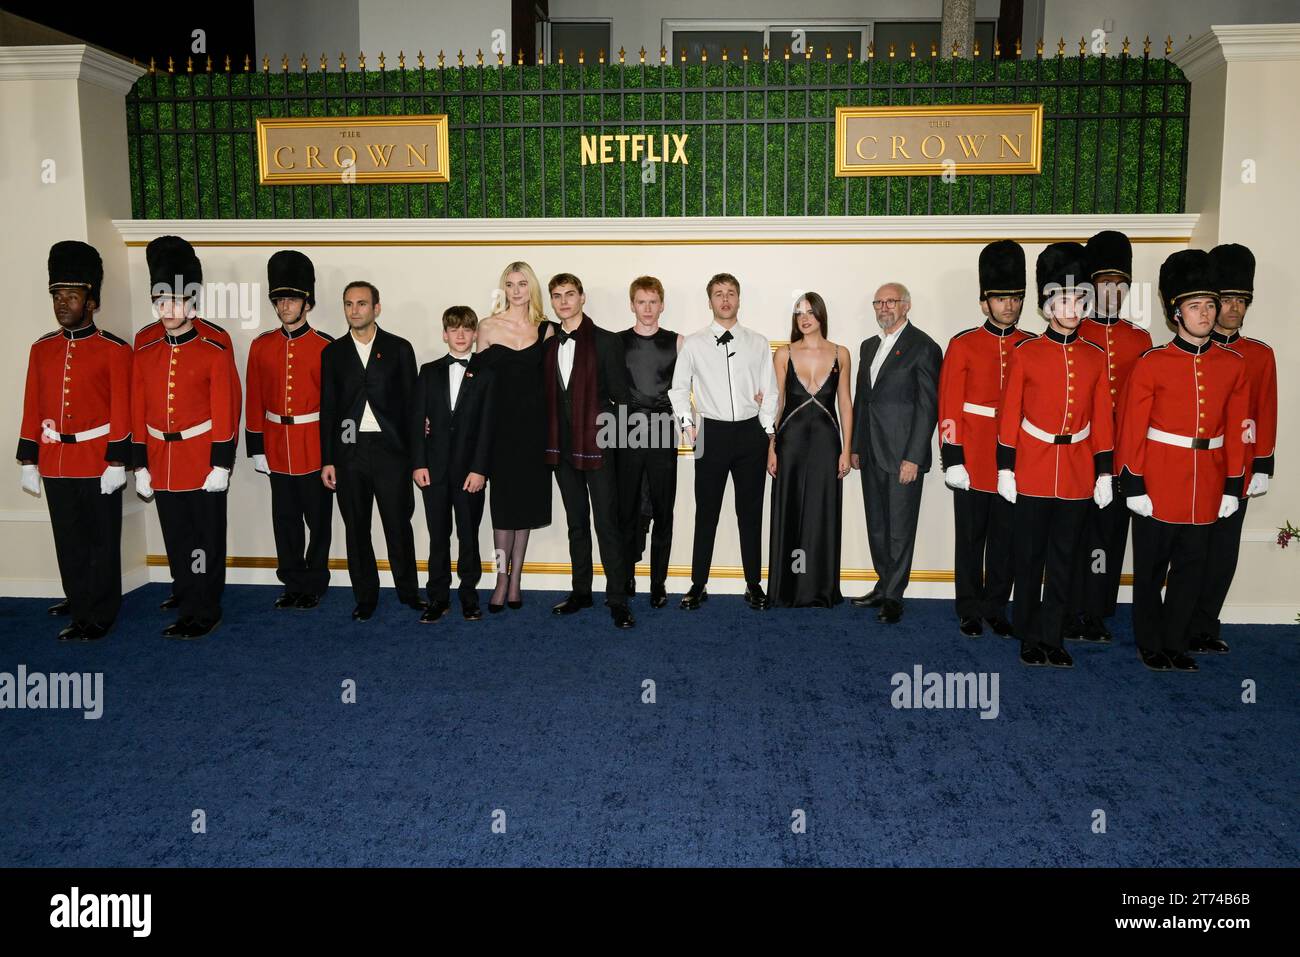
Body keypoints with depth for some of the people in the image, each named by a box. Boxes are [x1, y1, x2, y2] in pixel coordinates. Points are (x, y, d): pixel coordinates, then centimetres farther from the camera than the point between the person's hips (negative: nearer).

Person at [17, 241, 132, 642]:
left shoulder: (114, 350, -7)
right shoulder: (42, 349, 7)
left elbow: (121, 412, -9)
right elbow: (32, 409, 10)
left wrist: (117, 463, -12)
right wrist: (28, 462, 8)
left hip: (97, 462, -5)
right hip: (55, 462, 5)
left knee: (101, 541, 5)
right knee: (68, 540, 16)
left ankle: (98, 615, 14)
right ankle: (78, 598, 33)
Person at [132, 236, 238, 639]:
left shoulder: (215, 354, -6)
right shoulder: (144, 356, 8)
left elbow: (226, 415, -8)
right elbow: (138, 416, 10)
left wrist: (221, 466, -12)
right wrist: (141, 466, 6)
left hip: (203, 464, -4)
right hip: (162, 465, 5)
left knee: (206, 541, 5)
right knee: (177, 543, 11)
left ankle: (206, 613, 16)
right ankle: (187, 611, 22)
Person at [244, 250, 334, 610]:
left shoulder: (325, 347, -5)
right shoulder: (261, 346, 5)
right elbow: (254, 402, 7)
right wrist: (256, 449, 5)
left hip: (315, 446, -3)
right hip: (277, 448, 4)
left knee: (318, 517, 6)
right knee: (285, 519, 10)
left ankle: (315, 583, 20)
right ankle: (293, 583, 23)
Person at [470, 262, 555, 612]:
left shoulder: (546, 329, 5)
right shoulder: (488, 327, 2)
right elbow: (478, 375, 5)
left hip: (533, 422, 1)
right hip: (500, 421, -1)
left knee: (526, 499, 7)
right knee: (502, 498, 0)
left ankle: (515, 579, 16)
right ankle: (502, 579, 8)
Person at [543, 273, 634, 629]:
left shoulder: (606, 341, -4)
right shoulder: (548, 346, 11)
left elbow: (621, 395, -4)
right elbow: (548, 396, 14)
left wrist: (610, 435, -6)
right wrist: (551, 442, 7)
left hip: (597, 445, -5)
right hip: (562, 447, 5)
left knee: (606, 523, -4)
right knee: (576, 523, 13)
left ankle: (617, 598, 1)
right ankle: (581, 591, 23)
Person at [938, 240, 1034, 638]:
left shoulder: (1032, 347, 5)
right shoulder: (963, 345, -3)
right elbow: (949, 407, -6)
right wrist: (951, 459, -10)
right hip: (973, 460, -2)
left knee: (1005, 538, 10)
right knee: (970, 537, 7)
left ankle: (996, 608, 23)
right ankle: (970, 610, 18)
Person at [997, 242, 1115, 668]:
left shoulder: (1095, 357, 5)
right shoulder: (1025, 353, -3)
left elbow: (1102, 421, 6)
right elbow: (1009, 415, -3)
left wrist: (1104, 474, 3)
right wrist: (1005, 469, -6)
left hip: (1077, 472, 3)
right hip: (1032, 469, -2)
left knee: (1063, 559, 9)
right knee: (1029, 558, 5)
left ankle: (1053, 638, 19)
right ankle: (1030, 637, 18)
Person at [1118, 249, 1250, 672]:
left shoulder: (1233, 364, 4)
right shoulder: (1151, 363, -8)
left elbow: (1237, 431, 6)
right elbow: (1132, 429, -7)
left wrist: (1233, 487, 4)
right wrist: (1134, 486, -10)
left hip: (1206, 486, 4)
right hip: (1158, 484, -4)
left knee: (1191, 569, 12)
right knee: (1151, 569, 8)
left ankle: (1175, 642, 27)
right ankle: (1150, 644, 23)